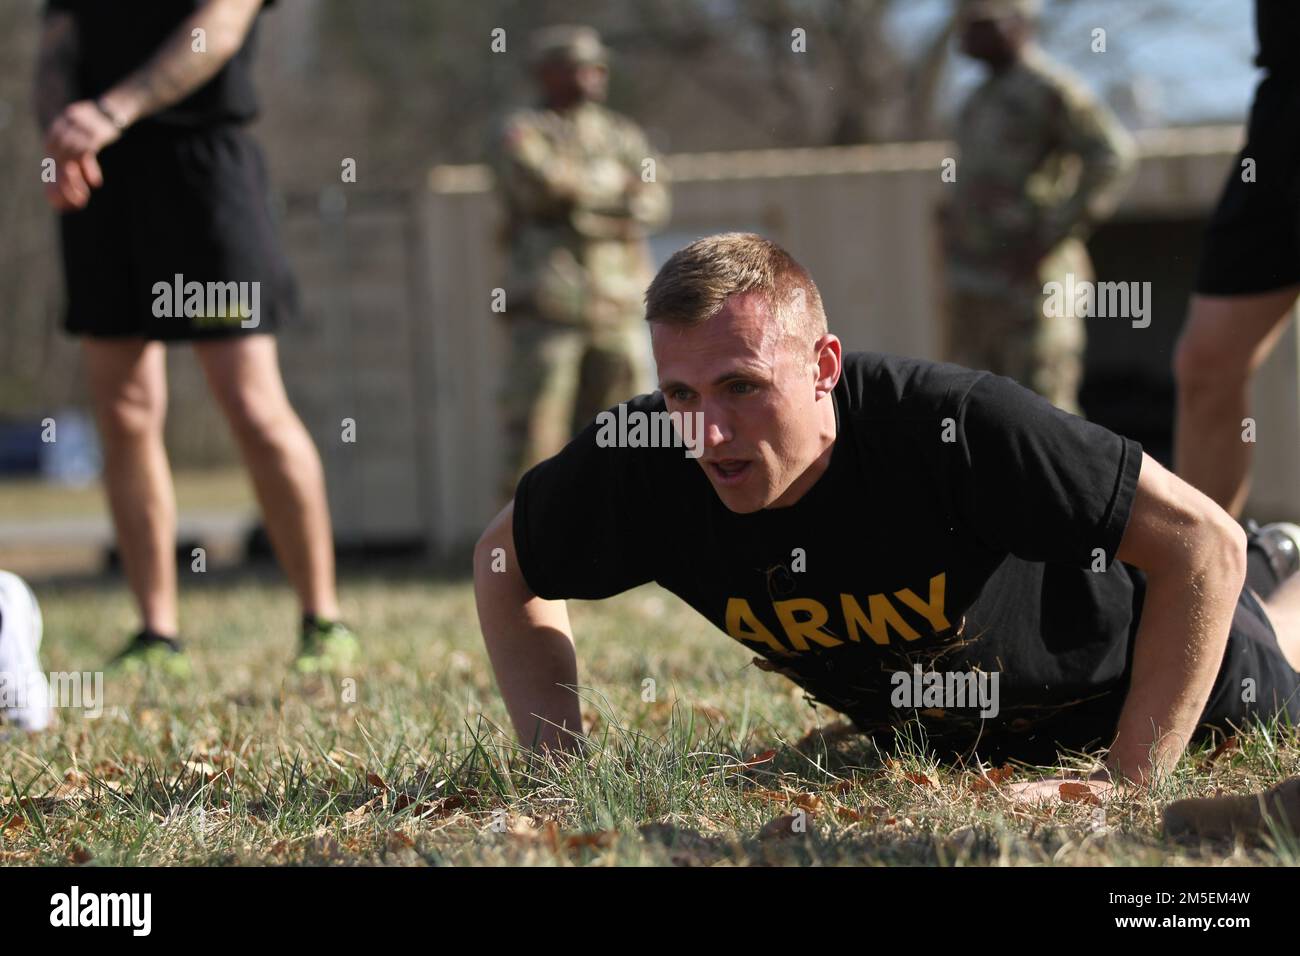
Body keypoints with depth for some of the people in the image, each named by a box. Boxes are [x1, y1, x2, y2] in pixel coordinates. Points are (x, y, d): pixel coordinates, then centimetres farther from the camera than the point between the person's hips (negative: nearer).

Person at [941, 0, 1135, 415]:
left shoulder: (1048, 88, -10)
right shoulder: (984, 98, 19)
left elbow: (1112, 153, -20)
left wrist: (1055, 233, -21)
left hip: (1029, 283, -9)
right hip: (972, 286, 9)